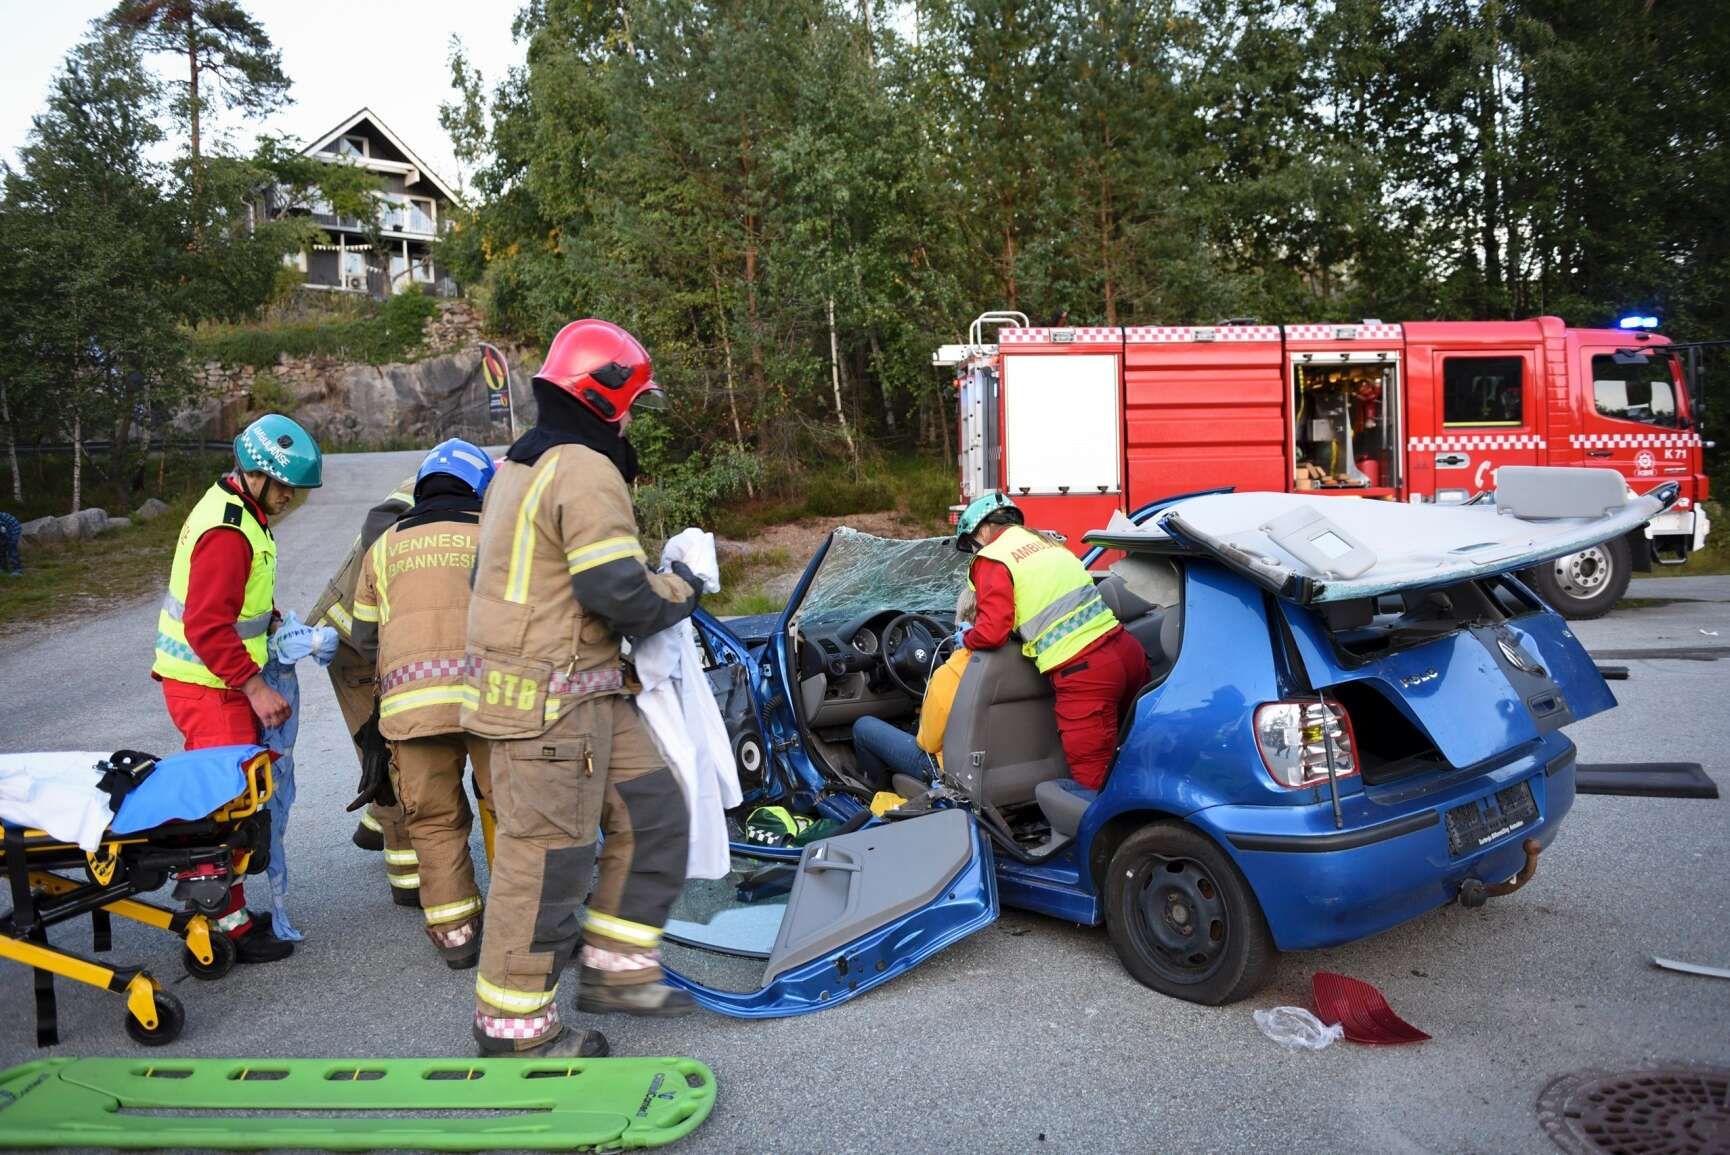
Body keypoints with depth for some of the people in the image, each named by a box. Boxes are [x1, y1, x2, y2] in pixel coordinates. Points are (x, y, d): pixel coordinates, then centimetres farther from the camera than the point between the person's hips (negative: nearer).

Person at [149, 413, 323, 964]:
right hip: (209, 688, -10)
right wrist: (255, 686, -23)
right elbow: (207, 626, -27)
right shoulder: (227, 532, -23)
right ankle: (227, 925, 4)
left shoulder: (241, 511, 11)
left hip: (221, 684, 10)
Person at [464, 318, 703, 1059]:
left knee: (653, 815, 13)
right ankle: (512, 1023, 15)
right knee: (547, 858, 0)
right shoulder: (586, 471, -16)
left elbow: (493, 577, 21)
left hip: (586, 697, 10)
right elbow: (617, 590, -24)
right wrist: (679, 590, -4)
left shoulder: (519, 468, 17)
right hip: (553, 704, -10)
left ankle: (613, 969, 23)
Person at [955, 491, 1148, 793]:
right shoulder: (1046, 540, 21)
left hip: (1083, 672, -7)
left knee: (1095, 781, -2)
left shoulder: (991, 559, -1)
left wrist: (967, 638, 13)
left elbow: (992, 633, -7)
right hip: (1128, 651, 8)